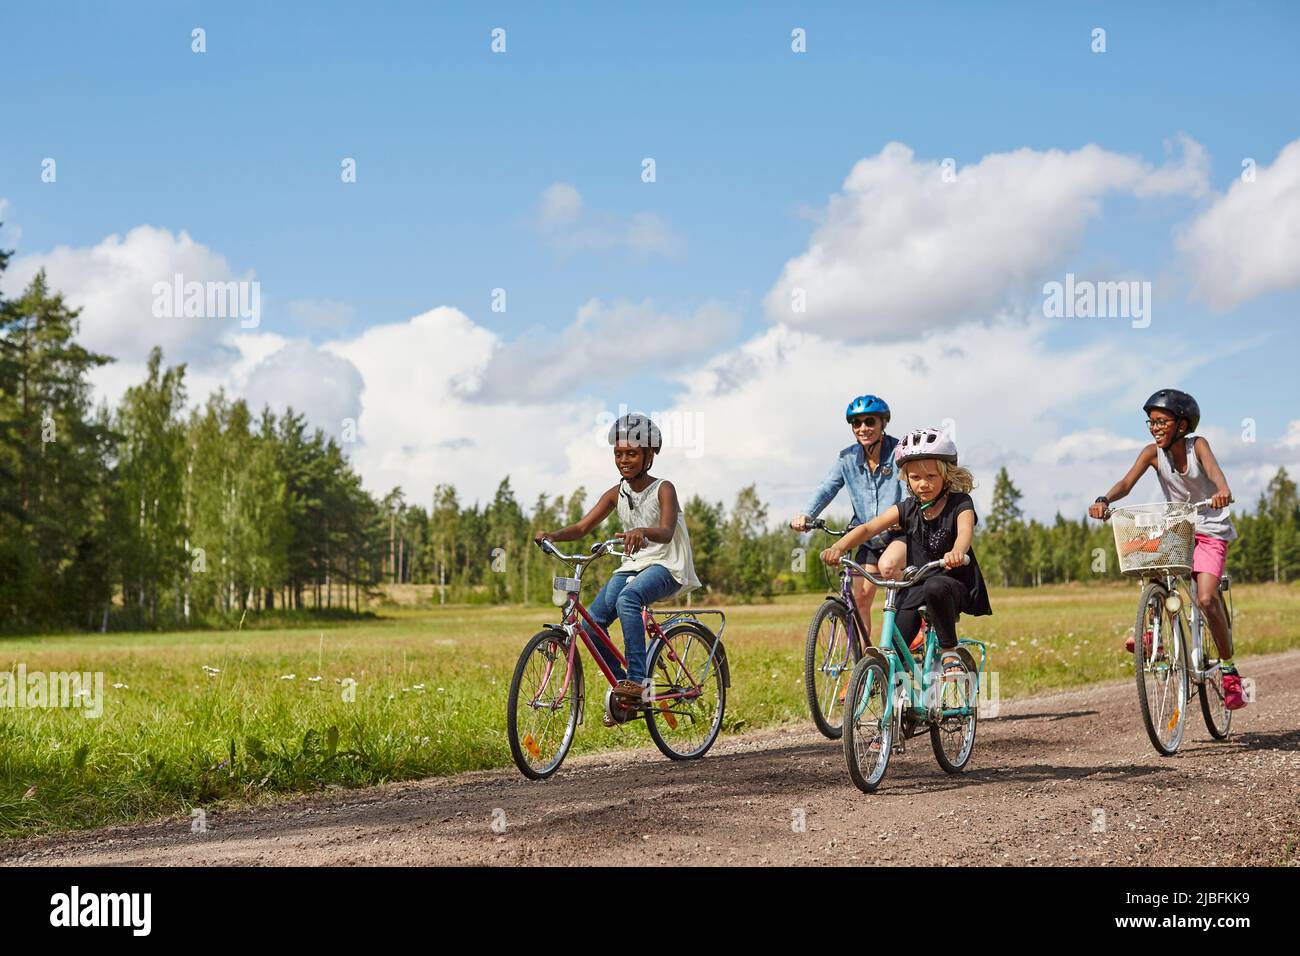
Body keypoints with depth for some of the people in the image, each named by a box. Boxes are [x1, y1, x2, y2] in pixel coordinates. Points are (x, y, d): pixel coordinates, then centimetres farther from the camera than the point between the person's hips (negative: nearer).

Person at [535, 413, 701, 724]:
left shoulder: (663, 489, -10)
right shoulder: (616, 494, 5)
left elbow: (666, 532, -27)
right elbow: (583, 527, -2)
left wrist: (643, 531, -50)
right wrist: (552, 535, -22)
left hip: (665, 566, -6)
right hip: (632, 566, 6)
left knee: (628, 597, -37)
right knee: (591, 622, -15)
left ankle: (638, 677, -33)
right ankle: (621, 683, 4)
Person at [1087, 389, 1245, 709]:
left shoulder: (1197, 445, -15)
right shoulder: (1153, 453, -8)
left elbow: (1212, 467, -35)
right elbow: (1127, 482, -21)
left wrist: (1223, 490, -58)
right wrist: (1104, 500, -42)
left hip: (1210, 528, -4)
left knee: (1206, 599, -17)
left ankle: (1229, 670, -2)